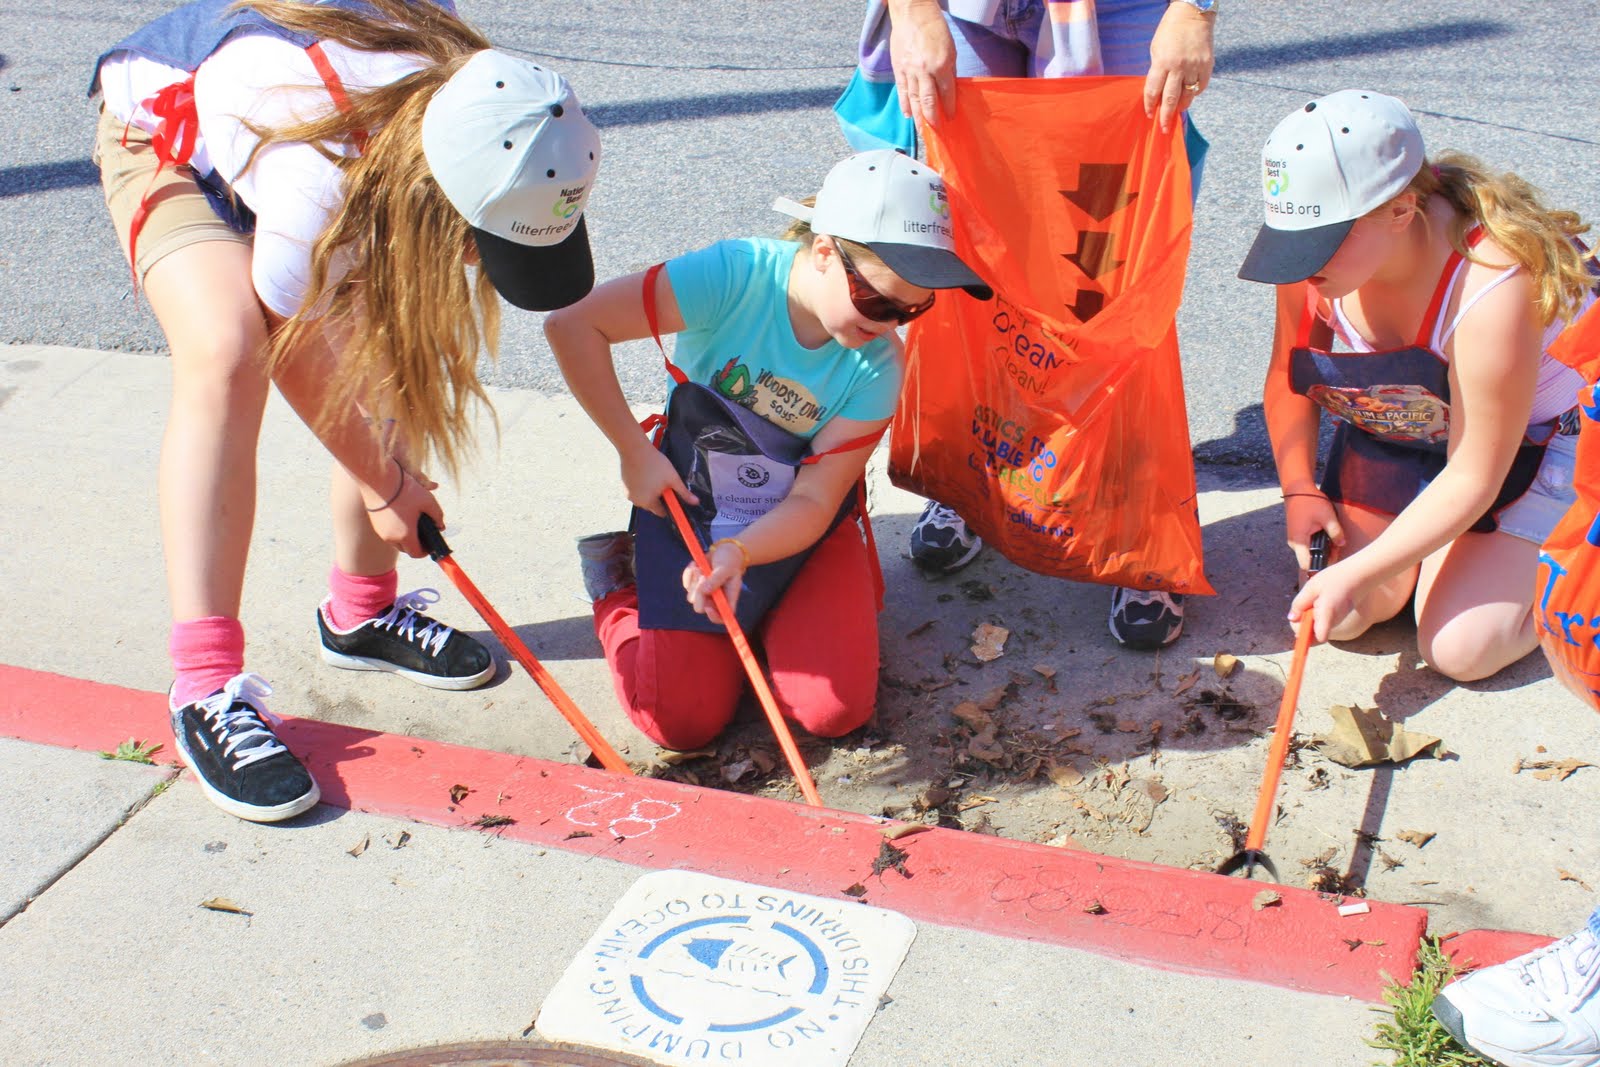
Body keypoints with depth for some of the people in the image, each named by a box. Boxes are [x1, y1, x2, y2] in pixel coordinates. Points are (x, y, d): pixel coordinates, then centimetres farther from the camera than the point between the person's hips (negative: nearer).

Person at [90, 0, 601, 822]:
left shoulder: (465, 88, -29)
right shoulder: (318, 181, -45)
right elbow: (288, 342, -25)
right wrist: (387, 483, -14)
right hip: (165, 134, -6)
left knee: (396, 352, -6)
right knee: (227, 356, -30)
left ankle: (361, 612, 16)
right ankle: (205, 689, -26)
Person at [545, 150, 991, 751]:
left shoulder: (876, 368, -18)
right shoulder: (736, 276, -27)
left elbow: (813, 502, -18)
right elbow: (572, 324, -26)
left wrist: (738, 554, -38)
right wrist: (635, 453, -20)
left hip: (797, 527, 2)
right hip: (689, 506, -2)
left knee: (835, 712, -12)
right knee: (684, 721, -8)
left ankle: (761, 611, 17)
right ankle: (619, 580, 18)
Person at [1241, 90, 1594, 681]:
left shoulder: (1492, 291, -38)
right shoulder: (1318, 257, -22)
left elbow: (1470, 482, -29)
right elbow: (1288, 375, 0)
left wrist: (1356, 573, -31)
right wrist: (1300, 490, -11)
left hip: (1527, 440, -5)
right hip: (1391, 433, 5)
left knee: (1458, 650, -11)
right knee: (1342, 619, -7)